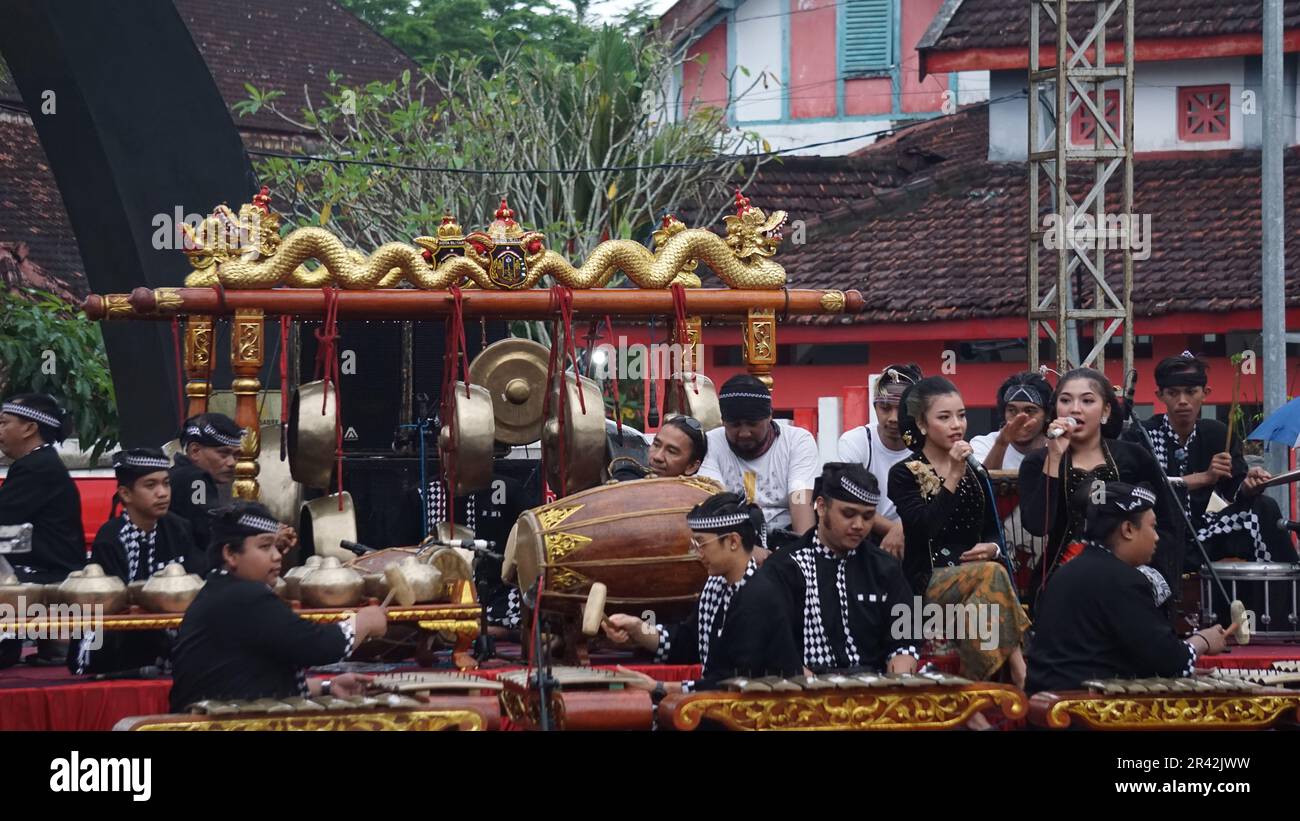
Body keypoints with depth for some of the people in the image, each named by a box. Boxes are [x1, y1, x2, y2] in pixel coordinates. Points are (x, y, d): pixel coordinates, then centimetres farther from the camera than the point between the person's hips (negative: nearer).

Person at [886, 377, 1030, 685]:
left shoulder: (975, 473, 19)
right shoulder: (904, 475, 4)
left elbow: (993, 532, 22)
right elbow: (924, 528, -13)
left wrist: (992, 548, -2)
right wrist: (953, 477, -15)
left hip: (973, 573, 4)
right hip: (927, 583, -4)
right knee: (992, 576, -34)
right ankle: (1017, 668, -34)